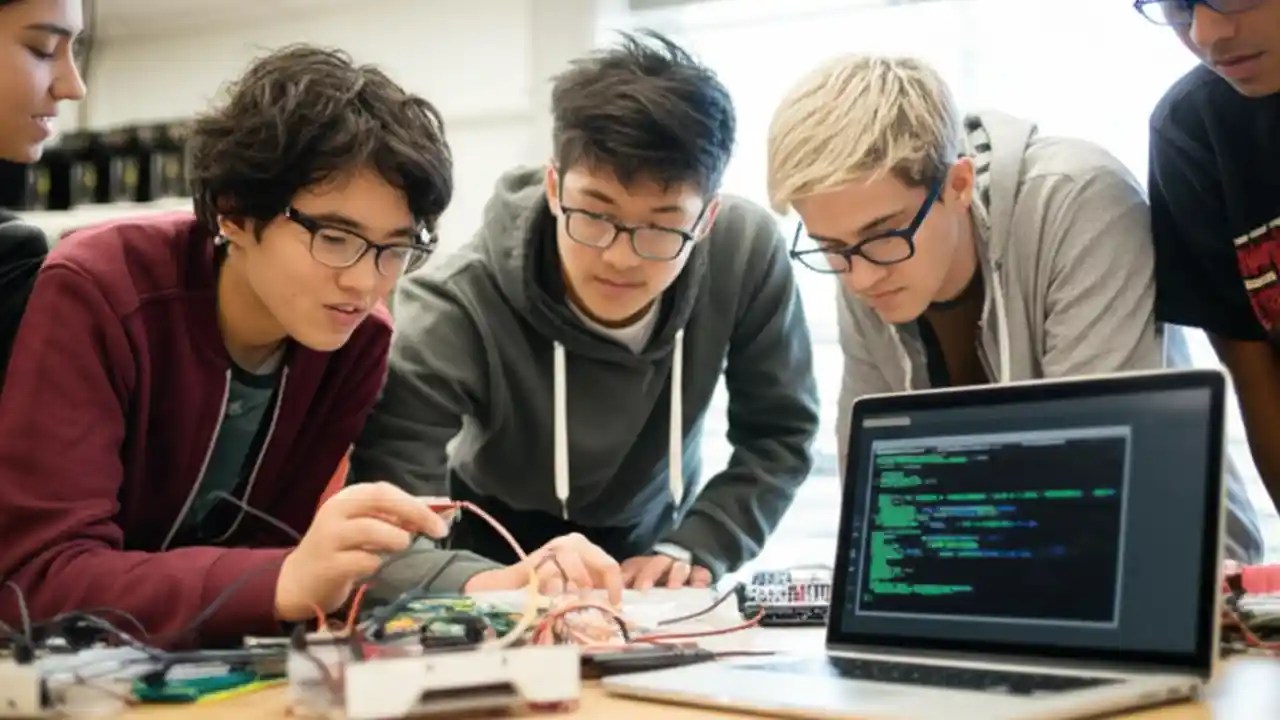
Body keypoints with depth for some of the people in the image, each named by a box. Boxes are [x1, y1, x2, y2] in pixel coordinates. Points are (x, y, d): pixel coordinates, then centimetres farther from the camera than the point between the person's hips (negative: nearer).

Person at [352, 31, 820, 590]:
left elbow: (780, 435, -9)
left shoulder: (748, 252, -21)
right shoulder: (454, 310, -30)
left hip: (648, 556, 2)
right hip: (498, 557, -2)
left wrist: (691, 550, -22)